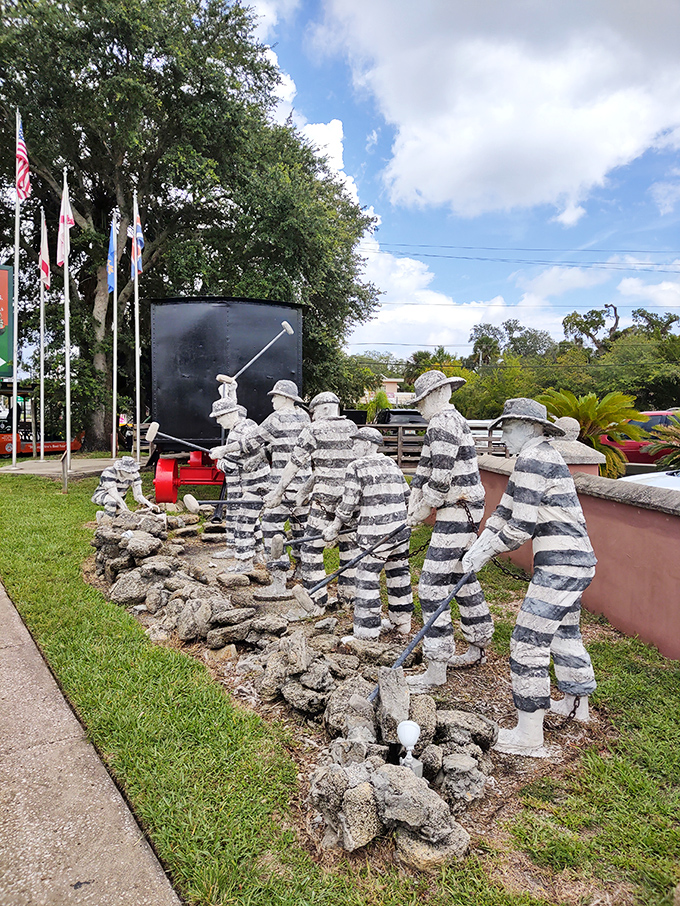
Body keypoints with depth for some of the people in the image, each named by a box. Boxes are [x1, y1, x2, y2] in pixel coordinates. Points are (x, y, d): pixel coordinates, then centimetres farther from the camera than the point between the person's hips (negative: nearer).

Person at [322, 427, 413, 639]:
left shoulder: (356, 467, -7)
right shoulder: (392, 465, 13)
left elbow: (348, 503, -8)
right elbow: (407, 497, 16)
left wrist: (336, 526, 5)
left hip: (375, 534, -7)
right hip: (401, 530, 8)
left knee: (367, 580, -1)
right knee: (398, 574, 18)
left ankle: (366, 632, 2)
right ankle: (402, 621, 31)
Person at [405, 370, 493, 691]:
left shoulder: (443, 423, -16)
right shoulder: (453, 420, 18)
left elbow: (441, 476, -23)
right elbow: (425, 466, 18)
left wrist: (425, 508, -8)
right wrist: (414, 504, 11)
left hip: (457, 512, -11)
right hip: (468, 511, 11)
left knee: (433, 585, -8)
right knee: (463, 576, 21)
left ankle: (436, 669, -1)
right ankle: (477, 648, 36)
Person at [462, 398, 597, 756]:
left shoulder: (532, 460, -17)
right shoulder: (542, 456, 16)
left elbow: (521, 526, -20)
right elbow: (507, 507, 16)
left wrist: (488, 549, -5)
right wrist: (478, 546, 10)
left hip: (560, 566, -11)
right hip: (576, 562, 11)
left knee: (528, 642, -4)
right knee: (564, 633, 26)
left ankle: (529, 734, 5)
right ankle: (577, 703, 46)